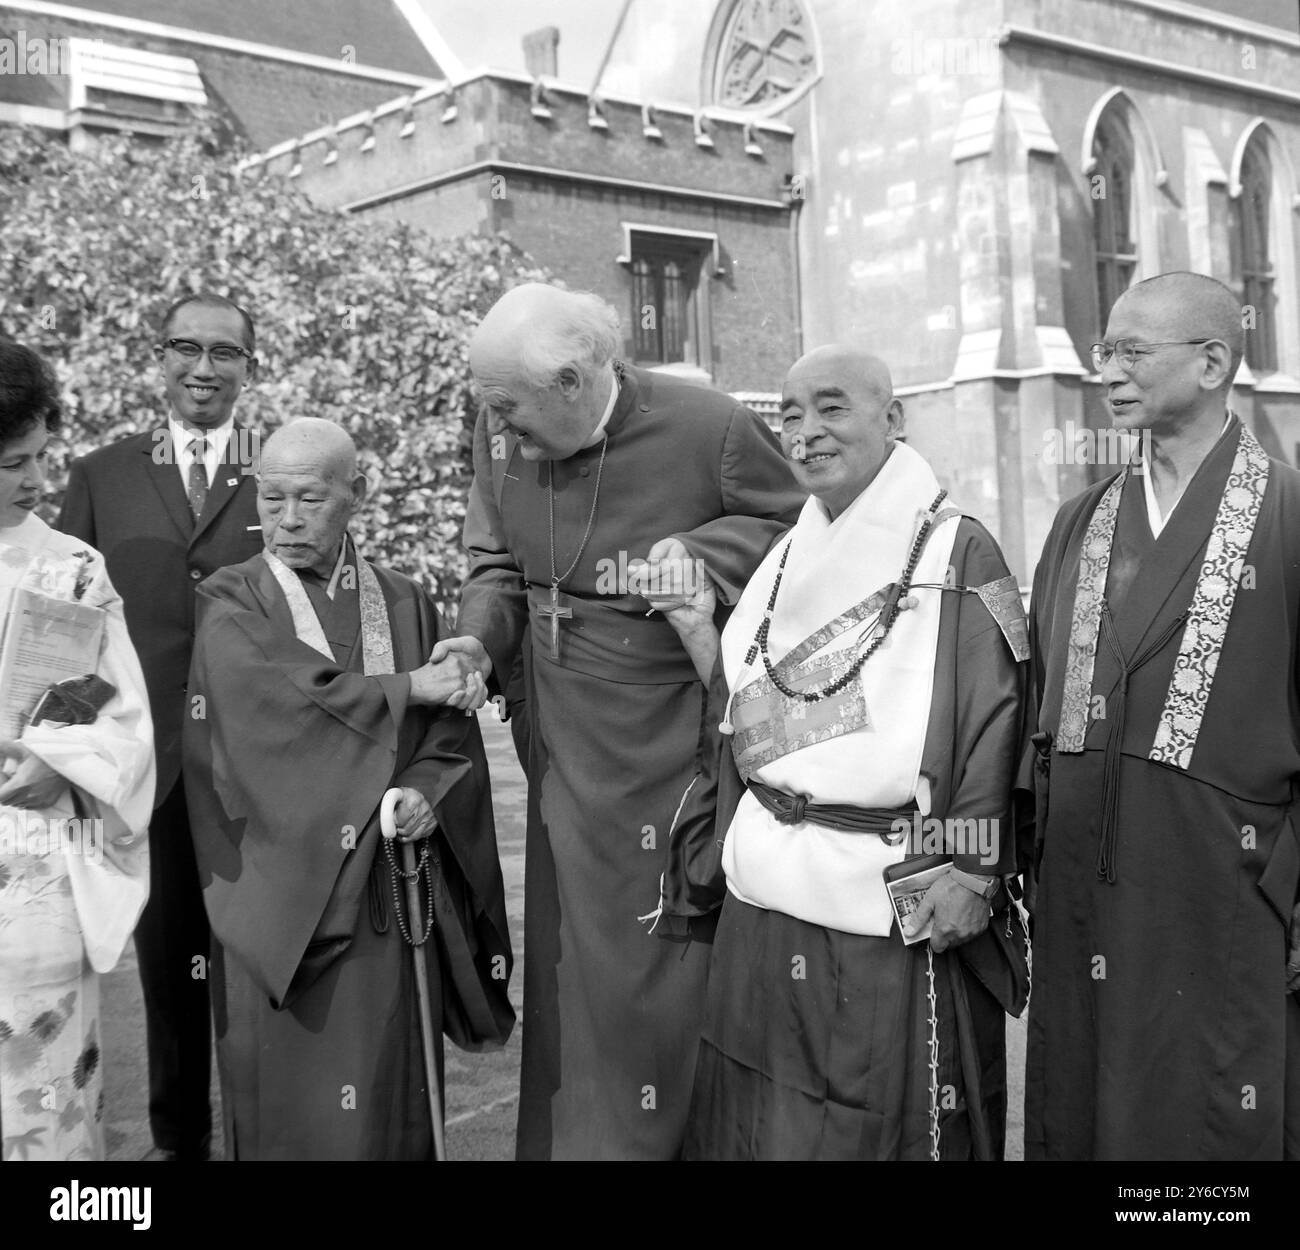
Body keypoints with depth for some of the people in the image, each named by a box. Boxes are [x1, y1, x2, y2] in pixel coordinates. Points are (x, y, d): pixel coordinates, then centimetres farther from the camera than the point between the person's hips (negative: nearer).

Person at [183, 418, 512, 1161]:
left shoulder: (406, 604, 11)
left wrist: (425, 792, -16)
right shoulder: (230, 605, 2)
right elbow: (274, 702, -16)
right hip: (282, 892, -2)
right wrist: (405, 689, -10)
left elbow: (454, 737, 4)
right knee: (292, 1105, 0)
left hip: (398, 896, 3)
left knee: (394, 1099, 6)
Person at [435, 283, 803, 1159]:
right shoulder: (503, 435, -2)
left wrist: (705, 550, -18)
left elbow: (799, 525, -2)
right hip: (564, 755, 5)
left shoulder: (710, 429, -16)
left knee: (657, 970, 3)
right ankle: (557, 1137, 31)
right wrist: (482, 637, -8)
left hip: (671, 752, -4)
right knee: (565, 964, 14)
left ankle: (650, 1139, 23)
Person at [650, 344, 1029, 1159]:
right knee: (759, 1119, 14)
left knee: (883, 1123, 6)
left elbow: (991, 724, -11)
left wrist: (970, 875, -16)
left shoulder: (956, 553, -6)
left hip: (894, 909, -5)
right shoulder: (787, 558, 12)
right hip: (766, 901, 6)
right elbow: (749, 724, 13)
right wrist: (699, 634, 1)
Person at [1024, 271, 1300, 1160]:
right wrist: (1029, 868, 7)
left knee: (1215, 1126, 6)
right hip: (1079, 895, 5)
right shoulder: (1079, 524, 11)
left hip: (1228, 896, -4)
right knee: (1073, 1117, 12)